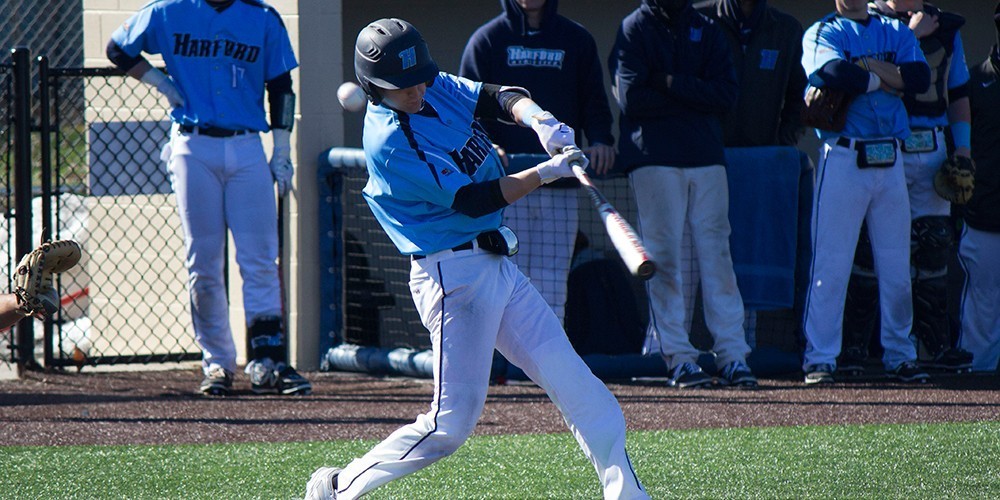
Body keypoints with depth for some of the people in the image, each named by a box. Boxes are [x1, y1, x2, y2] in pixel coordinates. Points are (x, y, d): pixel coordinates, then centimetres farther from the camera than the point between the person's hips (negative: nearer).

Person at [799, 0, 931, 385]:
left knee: (897, 266, 6)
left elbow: (920, 78, -2)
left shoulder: (897, 32, 15)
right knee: (830, 264, -7)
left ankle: (900, 356, 14)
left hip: (890, 161, 4)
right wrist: (888, 80, -6)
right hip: (842, 160, -4)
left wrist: (867, 67, -8)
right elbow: (834, 74, -17)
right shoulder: (821, 34, 4)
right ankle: (819, 358, -4)